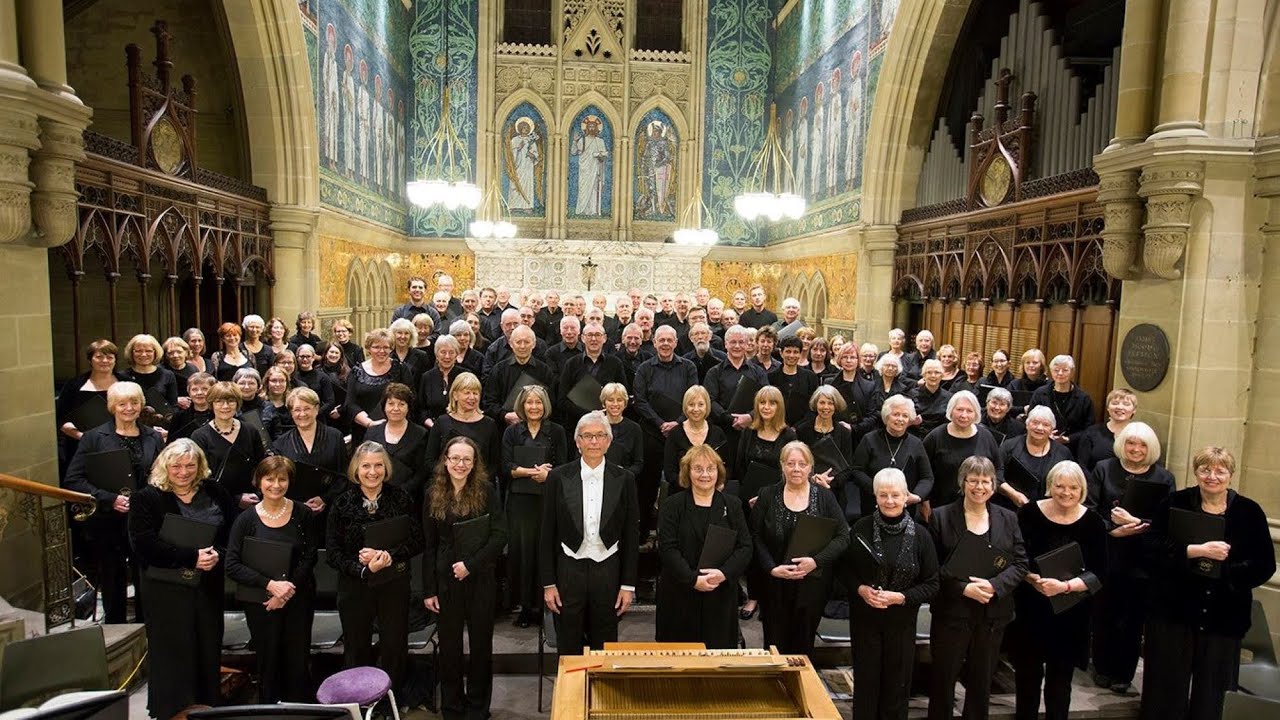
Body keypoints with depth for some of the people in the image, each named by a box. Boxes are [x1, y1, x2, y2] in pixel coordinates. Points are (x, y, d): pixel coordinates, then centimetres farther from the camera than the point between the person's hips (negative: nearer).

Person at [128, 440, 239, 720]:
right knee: (172, 655, 2)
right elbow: (144, 544, -14)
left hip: (209, 587, 3)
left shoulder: (215, 493, 6)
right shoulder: (146, 498, -4)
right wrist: (192, 557, -20)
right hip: (167, 590, -3)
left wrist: (218, 554, -15)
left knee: (208, 652, 10)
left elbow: (235, 532, 5)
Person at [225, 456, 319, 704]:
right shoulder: (246, 520, -3)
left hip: (299, 601, 0)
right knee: (268, 663, 9)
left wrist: (287, 589, -15)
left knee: (299, 663, 5)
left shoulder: (303, 514, -3)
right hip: (260, 603, 0)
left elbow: (310, 557, -4)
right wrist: (270, 585, -18)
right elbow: (232, 566, -8)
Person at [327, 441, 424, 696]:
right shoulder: (342, 503, -4)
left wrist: (388, 555, -21)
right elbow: (333, 552, -6)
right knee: (356, 648, 13)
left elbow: (417, 541, -5)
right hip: (354, 586, 0)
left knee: (395, 645, 9)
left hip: (394, 583, 0)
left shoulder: (401, 499, -4)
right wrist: (363, 569, -20)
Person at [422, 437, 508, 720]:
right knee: (449, 645, 10)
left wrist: (470, 564, -17)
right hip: (445, 580, 2)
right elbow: (428, 546, 3)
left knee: (481, 643, 9)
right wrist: (429, 589, 0)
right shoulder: (434, 496, 1)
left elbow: (500, 535, -9)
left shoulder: (486, 491, -5)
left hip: (481, 579, -1)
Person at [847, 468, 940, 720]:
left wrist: (900, 597, -16)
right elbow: (845, 571, 3)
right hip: (864, 618, 0)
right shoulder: (861, 529, -7)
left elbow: (932, 585, -3)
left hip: (902, 621, 0)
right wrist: (861, 589, -16)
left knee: (897, 682, 12)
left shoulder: (920, 535, -7)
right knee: (866, 680, 10)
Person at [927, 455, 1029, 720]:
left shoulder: (1008, 518, 5)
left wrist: (994, 585, -16)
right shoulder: (940, 517, -6)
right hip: (951, 612, -3)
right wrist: (964, 588, -19)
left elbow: (1020, 563, 1)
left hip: (992, 614, 3)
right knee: (943, 678, 8)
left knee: (982, 680, 16)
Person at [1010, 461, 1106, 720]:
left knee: (1060, 676, 14)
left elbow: (1098, 574, -7)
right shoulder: (1029, 513, -8)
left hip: (1070, 611, 1)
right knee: (1028, 672, 10)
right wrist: (1033, 579, -23)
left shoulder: (1092, 522, -5)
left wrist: (1064, 586, -23)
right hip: (1030, 608, 0)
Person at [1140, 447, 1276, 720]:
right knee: (1167, 689, 8)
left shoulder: (1249, 512, 1)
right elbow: (1156, 547, -13)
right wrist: (1197, 550, -26)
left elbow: (1265, 566, -2)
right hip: (1174, 612, -1)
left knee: (1210, 693, 12)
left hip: (1224, 618, 1)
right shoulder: (1175, 504, -1)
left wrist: (1223, 568, -16)